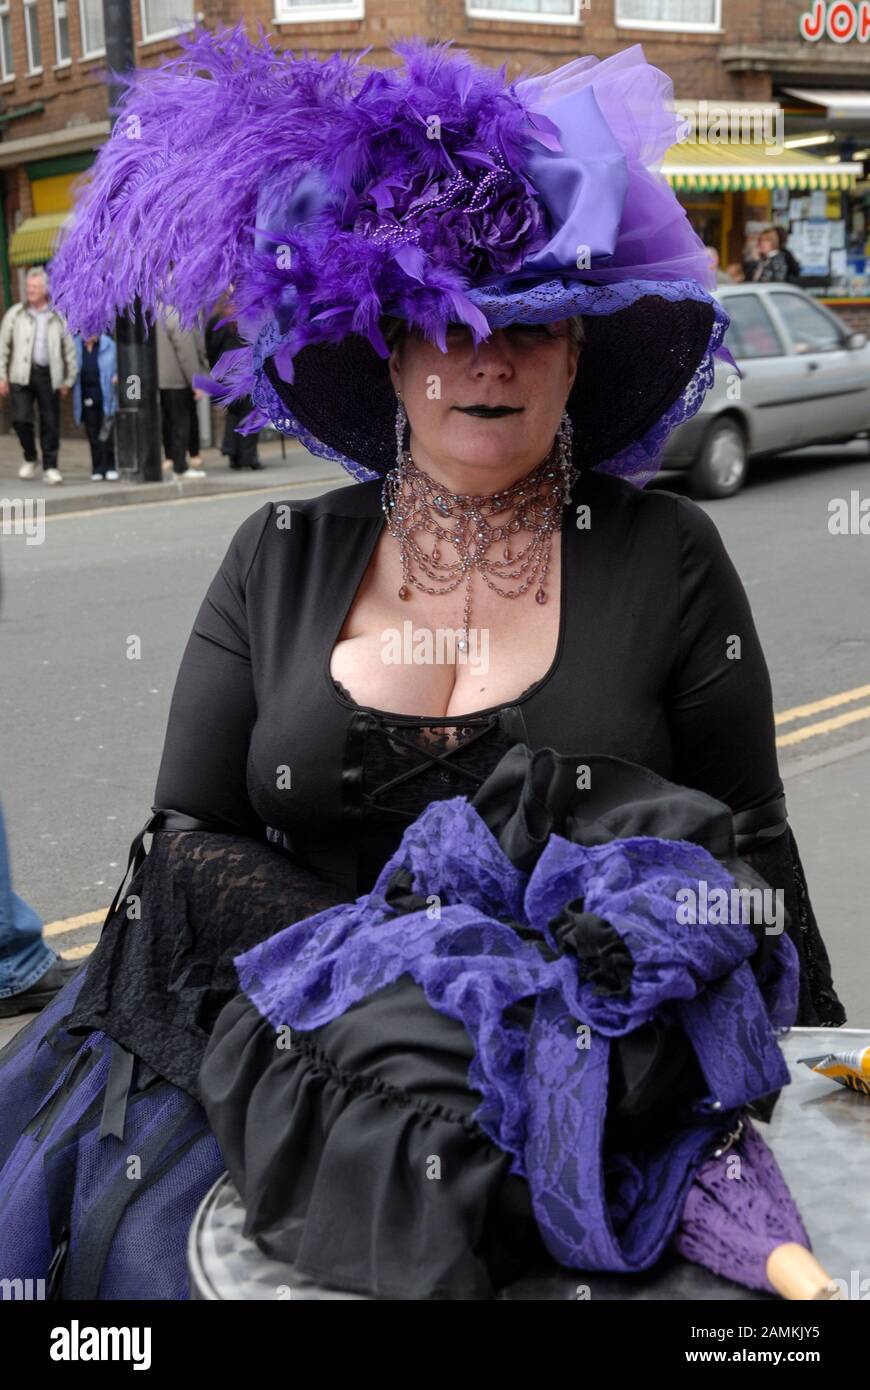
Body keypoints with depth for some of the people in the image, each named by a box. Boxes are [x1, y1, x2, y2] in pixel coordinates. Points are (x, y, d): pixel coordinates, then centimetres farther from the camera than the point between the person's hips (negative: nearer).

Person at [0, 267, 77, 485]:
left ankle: (50, 468, 9)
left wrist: (68, 380, 7)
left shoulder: (57, 317, 8)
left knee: (50, 423, 0)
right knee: (21, 418, -10)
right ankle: (30, 458, 14)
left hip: (49, 375, 1)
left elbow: (69, 350, 11)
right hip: (22, 375, 0)